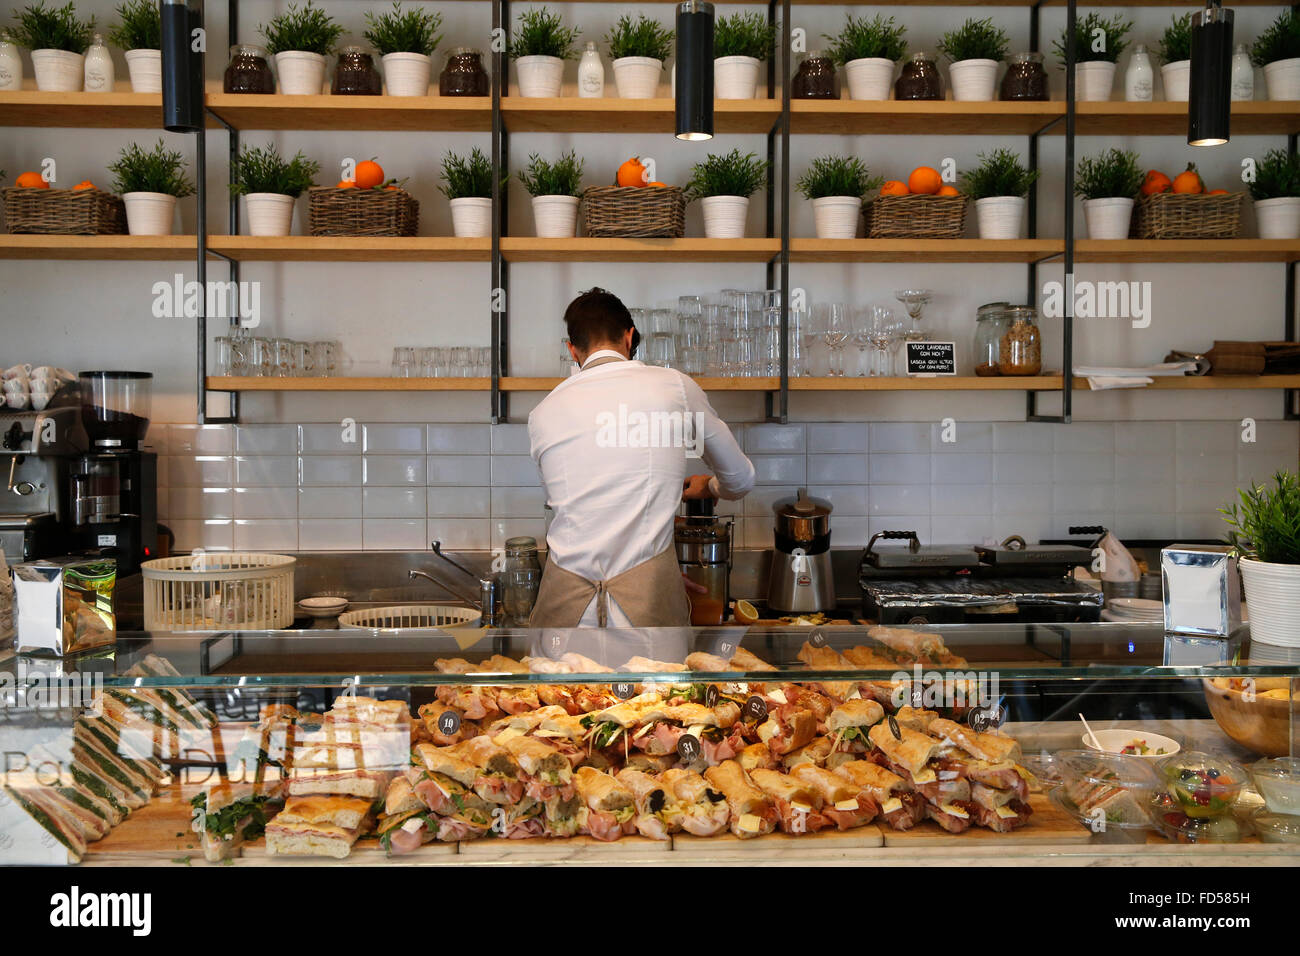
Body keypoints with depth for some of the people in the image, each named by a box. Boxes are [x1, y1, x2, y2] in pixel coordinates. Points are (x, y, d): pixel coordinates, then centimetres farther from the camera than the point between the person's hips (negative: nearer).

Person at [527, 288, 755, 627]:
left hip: (565, 606, 2)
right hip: (648, 605, -2)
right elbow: (740, 479, 18)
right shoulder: (675, 387, 5)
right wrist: (709, 487, 43)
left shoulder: (543, 414, 9)